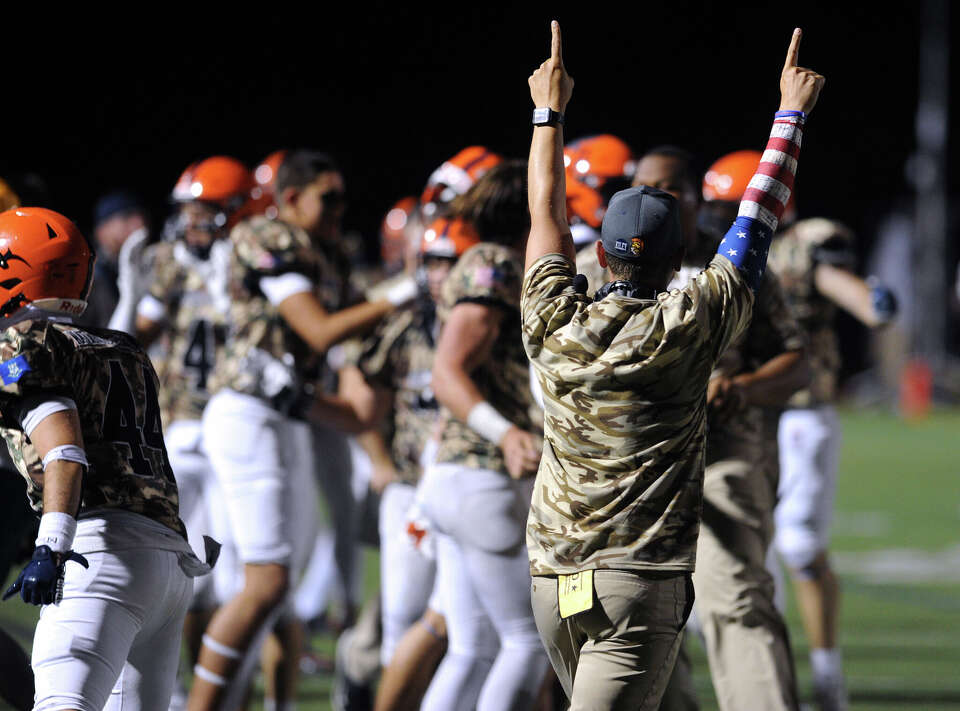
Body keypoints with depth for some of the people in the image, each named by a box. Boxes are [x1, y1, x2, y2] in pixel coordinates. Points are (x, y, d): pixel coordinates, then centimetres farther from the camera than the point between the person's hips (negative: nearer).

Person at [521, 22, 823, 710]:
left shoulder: (555, 326, 3)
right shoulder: (689, 327, -6)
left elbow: (546, 212, 20)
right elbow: (758, 217, 4)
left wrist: (549, 111, 33)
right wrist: (792, 111, 15)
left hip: (553, 582, 5)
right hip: (640, 579, -5)